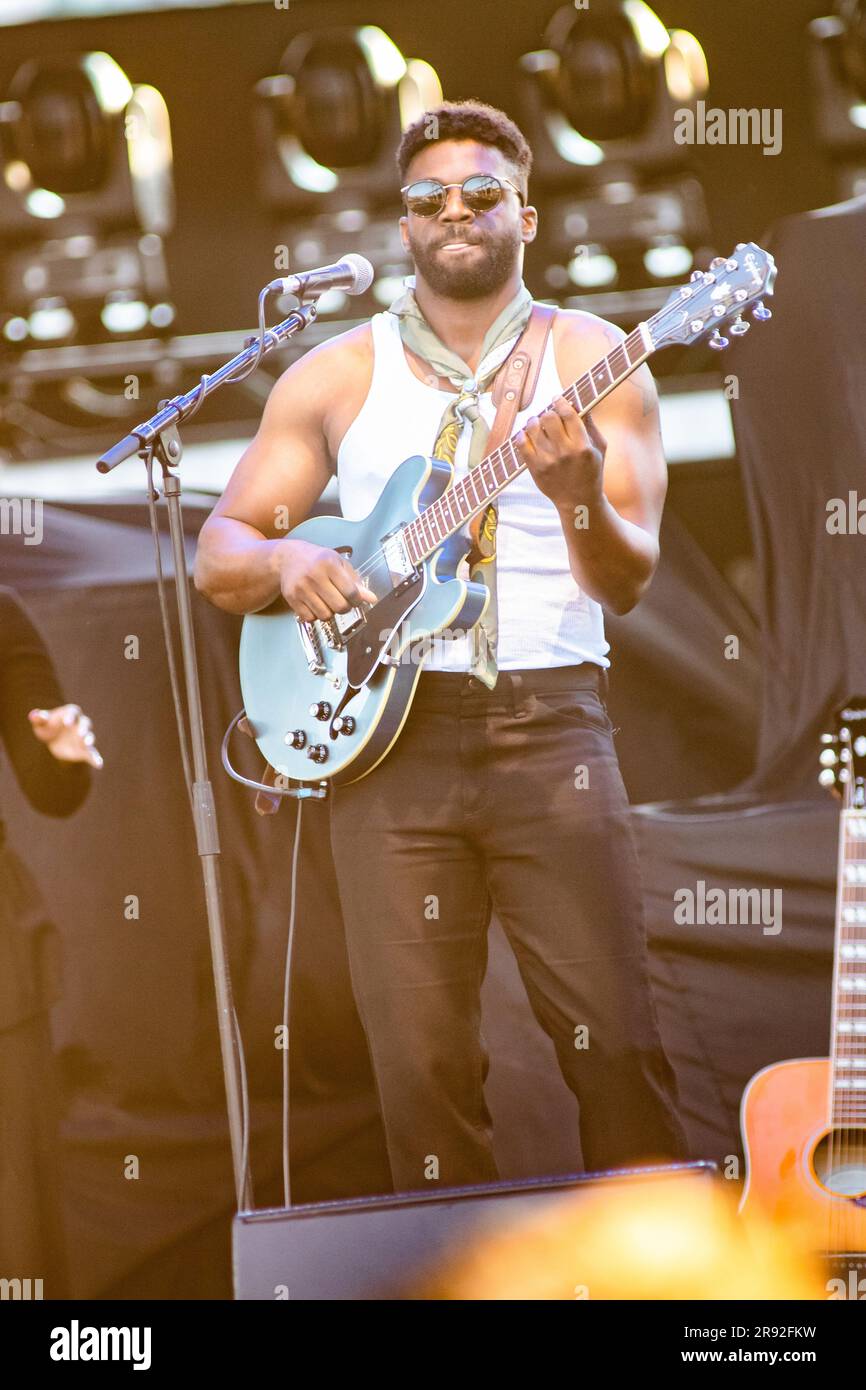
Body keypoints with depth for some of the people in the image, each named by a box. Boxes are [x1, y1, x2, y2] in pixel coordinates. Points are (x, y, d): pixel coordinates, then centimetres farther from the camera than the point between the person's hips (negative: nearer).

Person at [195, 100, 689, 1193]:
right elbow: (216, 555, 13)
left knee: (615, 1040, -8)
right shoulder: (336, 376, 11)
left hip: (548, 721, -1)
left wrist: (577, 497, -23)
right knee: (422, 1066, -1)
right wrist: (284, 561, -9)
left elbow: (628, 582, -2)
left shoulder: (590, 359, 6)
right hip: (385, 730, 2)